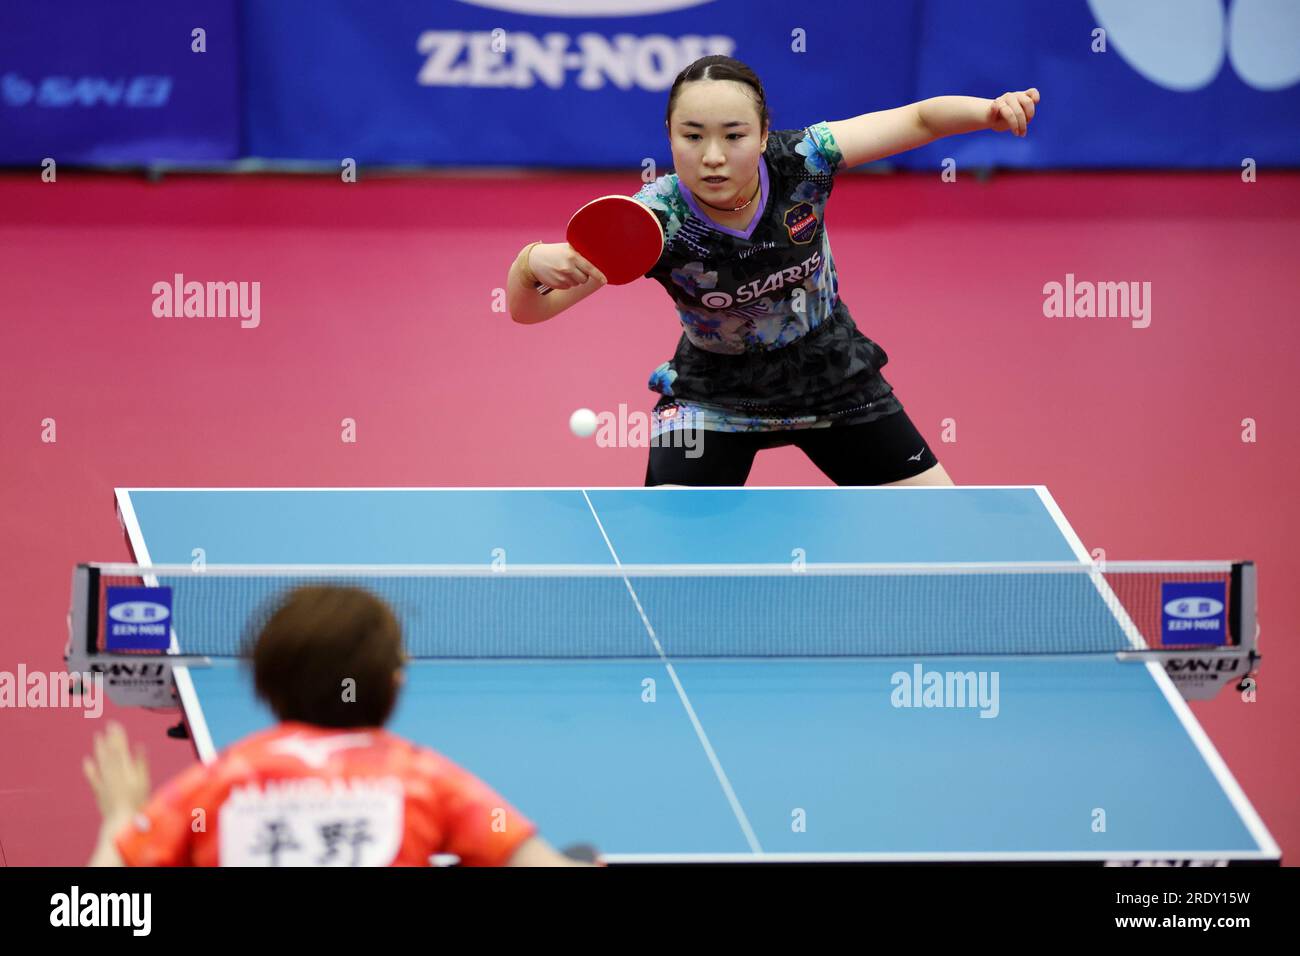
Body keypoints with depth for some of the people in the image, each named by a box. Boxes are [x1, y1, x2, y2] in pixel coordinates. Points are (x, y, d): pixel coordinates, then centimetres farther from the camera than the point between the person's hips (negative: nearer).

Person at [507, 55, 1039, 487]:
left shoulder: (800, 161, -25)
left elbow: (918, 119, -13)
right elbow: (530, 309, -35)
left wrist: (991, 111, -34)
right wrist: (533, 263, -58)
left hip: (831, 372, 3)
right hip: (716, 390, -3)